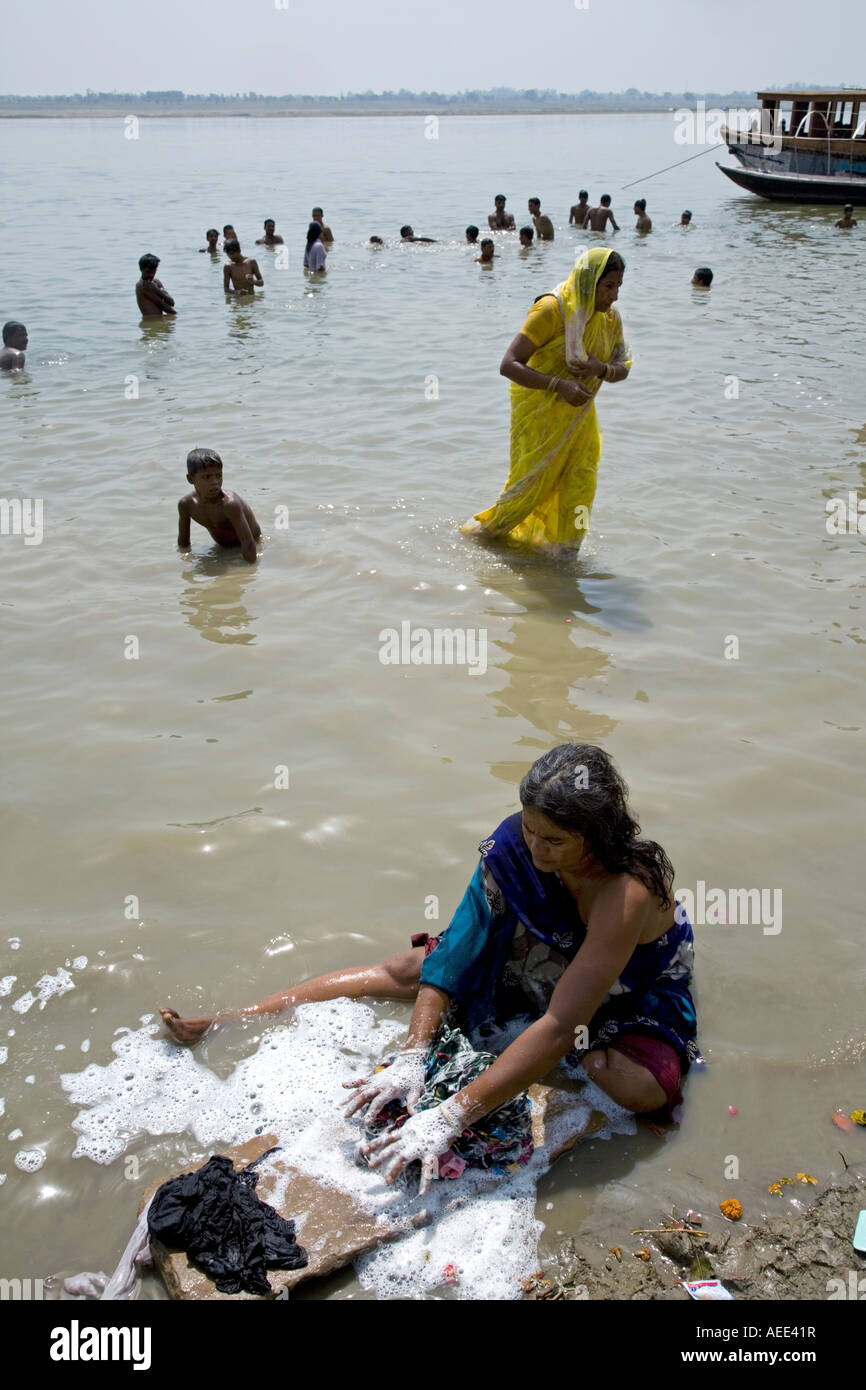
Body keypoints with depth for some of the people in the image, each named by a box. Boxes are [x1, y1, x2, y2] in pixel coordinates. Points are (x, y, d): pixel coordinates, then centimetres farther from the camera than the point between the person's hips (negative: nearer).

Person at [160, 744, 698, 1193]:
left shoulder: (629, 892, -42)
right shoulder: (516, 842, -25)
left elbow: (561, 1025, -45)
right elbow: (457, 948, -23)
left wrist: (451, 1117, -48)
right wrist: (412, 1056, -34)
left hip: (632, 995, -4)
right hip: (547, 956, 4)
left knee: (640, 1089, -37)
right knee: (407, 969, -3)